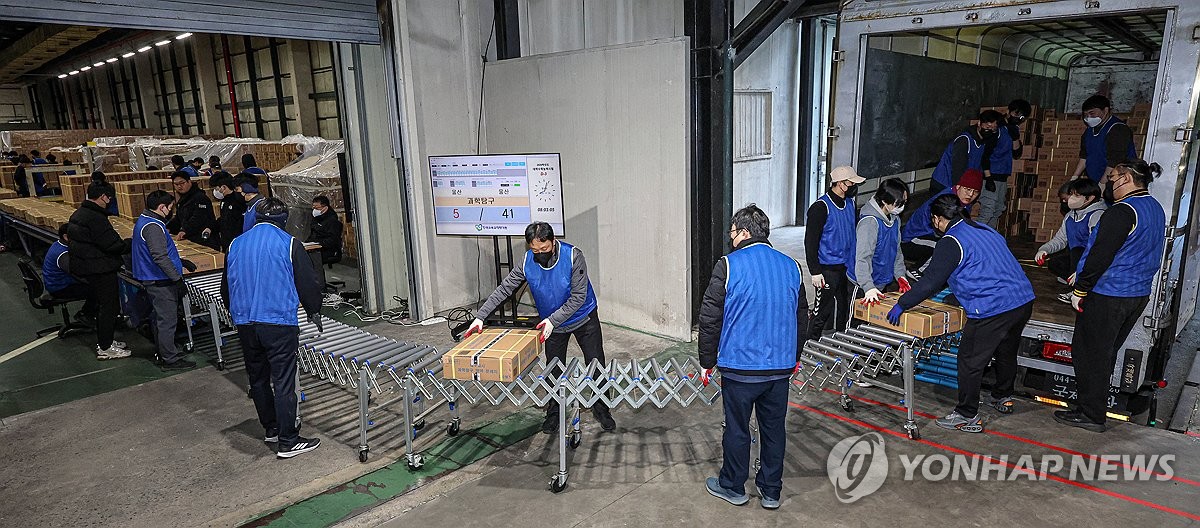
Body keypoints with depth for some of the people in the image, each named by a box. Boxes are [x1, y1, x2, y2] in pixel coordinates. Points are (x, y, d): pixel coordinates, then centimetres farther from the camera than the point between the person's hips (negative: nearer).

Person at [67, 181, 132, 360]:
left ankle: (103, 341, 32)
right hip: (101, 269, -10)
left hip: (85, 266, 10)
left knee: (102, 305, 21)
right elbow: (114, 245, -24)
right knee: (109, 307, 0)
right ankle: (105, 349, 7)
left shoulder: (77, 214, 9)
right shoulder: (96, 218, -23)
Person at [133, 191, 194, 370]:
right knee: (167, 321, -3)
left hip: (151, 279, 11)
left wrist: (179, 262, 21)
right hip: (161, 281, -11)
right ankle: (170, 359, 4)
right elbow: (160, 257, -26)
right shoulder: (153, 226, -20)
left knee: (160, 319, 20)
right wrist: (177, 277, -22)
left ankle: (162, 354, 30)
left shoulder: (142, 221, 14)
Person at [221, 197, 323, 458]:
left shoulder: (235, 245, 10)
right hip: (279, 324, -5)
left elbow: (226, 288, 17)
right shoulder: (289, 243, -5)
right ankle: (288, 441, 2)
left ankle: (272, 428, 31)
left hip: (245, 325, 5)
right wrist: (314, 312, 12)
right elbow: (307, 282, -4)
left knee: (258, 379, 18)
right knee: (283, 383, -2)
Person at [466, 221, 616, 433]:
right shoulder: (526, 263, -19)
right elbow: (503, 290, -12)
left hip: (584, 319, -2)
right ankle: (554, 413, 25)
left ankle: (601, 410, 23)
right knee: (554, 370, 7)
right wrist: (479, 317, -19)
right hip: (552, 323, 2)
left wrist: (553, 320, -32)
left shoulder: (573, 256, -28)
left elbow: (578, 297, -27)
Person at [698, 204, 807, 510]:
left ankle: (733, 487, 27)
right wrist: (794, 356, 27)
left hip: (740, 367, -4)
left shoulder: (729, 266, -11)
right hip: (781, 367, 5)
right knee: (774, 428, 16)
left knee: (737, 429, 11)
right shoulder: (791, 266, 5)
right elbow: (802, 318, 15)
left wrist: (707, 362, 0)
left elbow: (710, 319, -10)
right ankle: (771, 492, 28)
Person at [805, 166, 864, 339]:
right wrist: (815, 272, -18)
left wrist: (855, 262, 18)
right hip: (827, 270, -7)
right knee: (823, 312, -3)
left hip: (847, 266, 7)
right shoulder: (821, 207, -15)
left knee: (845, 308, 15)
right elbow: (810, 242, -15)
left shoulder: (850, 202, 9)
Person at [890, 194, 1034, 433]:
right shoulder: (985, 230, 17)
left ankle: (967, 417, 10)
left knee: (970, 361, 3)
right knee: (1006, 352, 28)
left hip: (992, 309, -9)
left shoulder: (951, 242, -11)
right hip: (1024, 300, 10)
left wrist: (901, 305, -6)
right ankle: (1003, 397, 48)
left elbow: (930, 281, -14)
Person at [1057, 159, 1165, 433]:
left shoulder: (1123, 211, -20)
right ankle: (1096, 402, 30)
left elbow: (1101, 255, -23)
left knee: (1089, 353, 0)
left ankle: (1091, 414, 6)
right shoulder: (1156, 209, 11)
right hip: (1139, 294, 9)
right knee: (1106, 352, 19)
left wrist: (1080, 289, -14)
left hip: (1108, 296, -9)